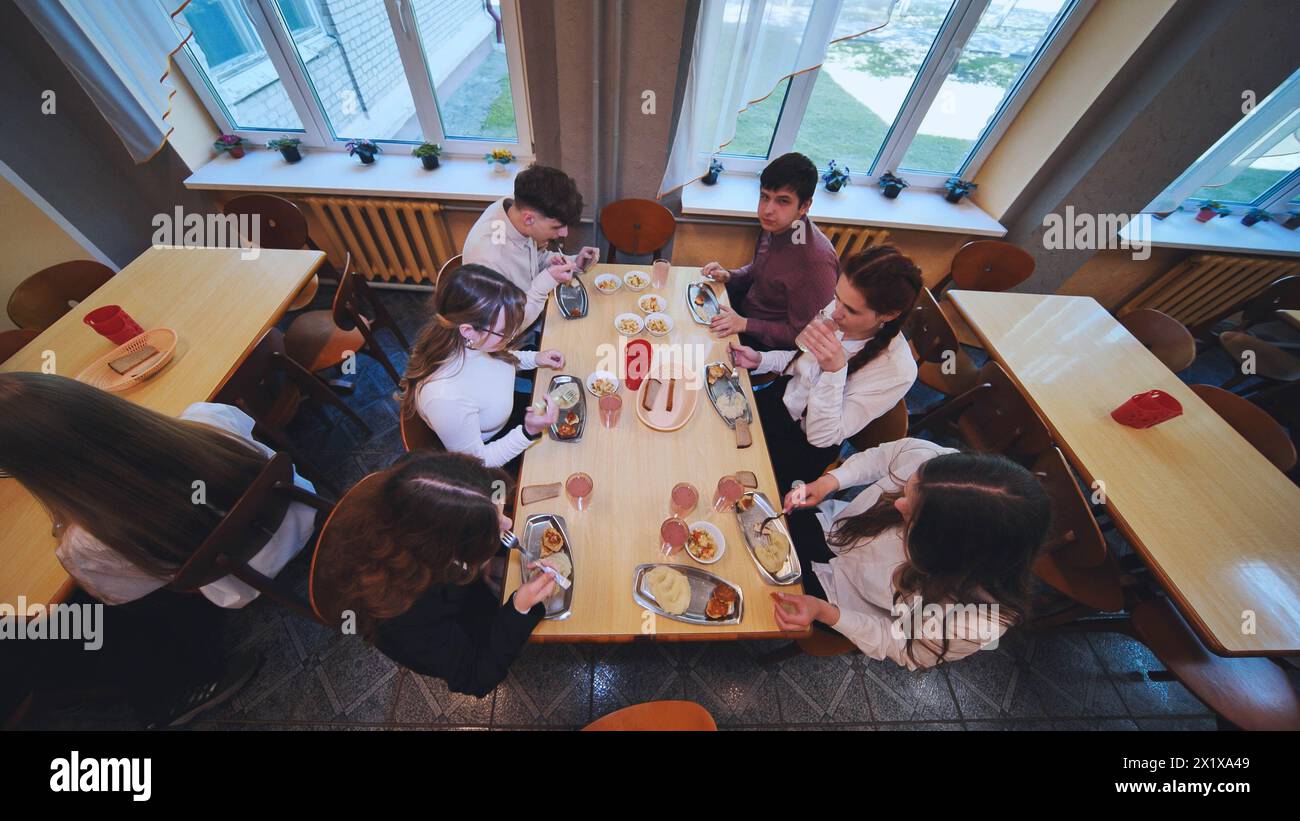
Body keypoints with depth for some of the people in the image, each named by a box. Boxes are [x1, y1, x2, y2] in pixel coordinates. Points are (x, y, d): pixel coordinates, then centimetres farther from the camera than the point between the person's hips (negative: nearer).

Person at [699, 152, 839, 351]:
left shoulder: (816, 261, -31)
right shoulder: (777, 225, -7)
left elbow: (801, 335, -24)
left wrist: (745, 324, -30)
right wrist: (728, 276, -5)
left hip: (766, 343, -7)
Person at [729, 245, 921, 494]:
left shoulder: (898, 371, -28)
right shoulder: (839, 309, -13)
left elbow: (821, 436, -27)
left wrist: (834, 371, -39)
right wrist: (761, 360, -10)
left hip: (807, 447, -5)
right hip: (781, 397, 5)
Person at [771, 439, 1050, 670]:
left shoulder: (976, 619, -37)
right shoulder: (924, 456, -33)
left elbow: (901, 646, -18)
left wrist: (826, 613, -29)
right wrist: (830, 481, -19)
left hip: (837, 594, -2)